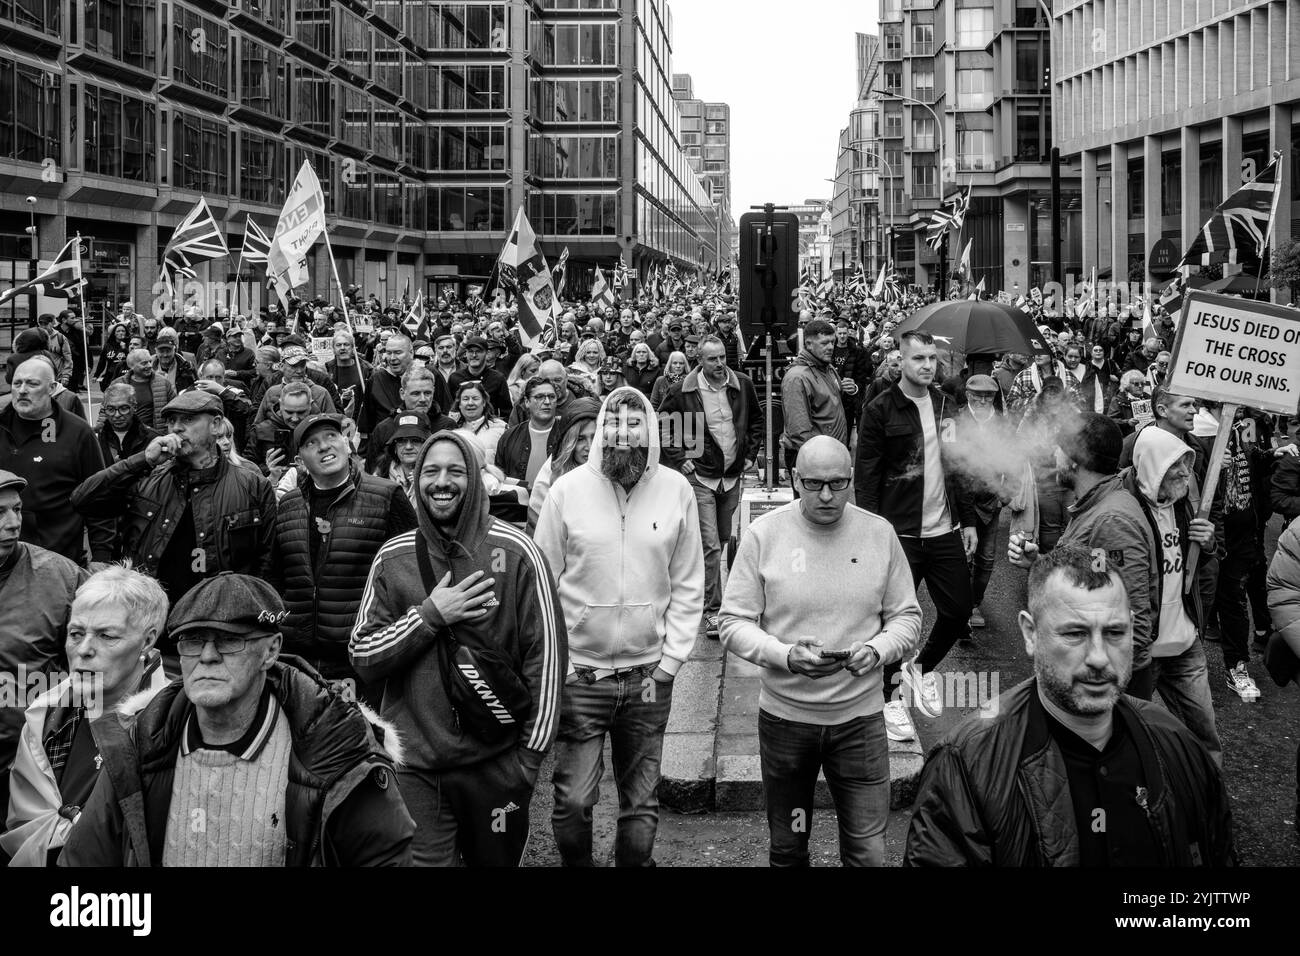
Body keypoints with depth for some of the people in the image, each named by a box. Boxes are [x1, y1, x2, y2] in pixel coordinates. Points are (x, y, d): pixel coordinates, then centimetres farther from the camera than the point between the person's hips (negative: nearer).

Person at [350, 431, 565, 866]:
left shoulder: (514, 551, -4)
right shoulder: (393, 557, 3)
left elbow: (546, 653, -4)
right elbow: (362, 657, 1)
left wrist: (531, 753, -6)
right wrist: (429, 615, -13)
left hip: (496, 760, -1)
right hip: (415, 766, 1)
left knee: (497, 860, 14)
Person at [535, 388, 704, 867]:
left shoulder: (676, 490, 0)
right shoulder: (567, 490, -5)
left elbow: (687, 587, 3)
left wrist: (670, 661, -2)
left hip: (648, 678, 1)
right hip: (579, 676, -1)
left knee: (641, 805, 9)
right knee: (572, 801, 0)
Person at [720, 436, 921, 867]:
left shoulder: (880, 533, -2)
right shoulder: (763, 534, -7)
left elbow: (907, 617, 5)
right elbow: (734, 623, -5)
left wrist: (877, 650, -15)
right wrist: (785, 655, -22)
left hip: (860, 717, 0)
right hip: (784, 715, 0)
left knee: (868, 852, 3)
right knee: (787, 849, 15)